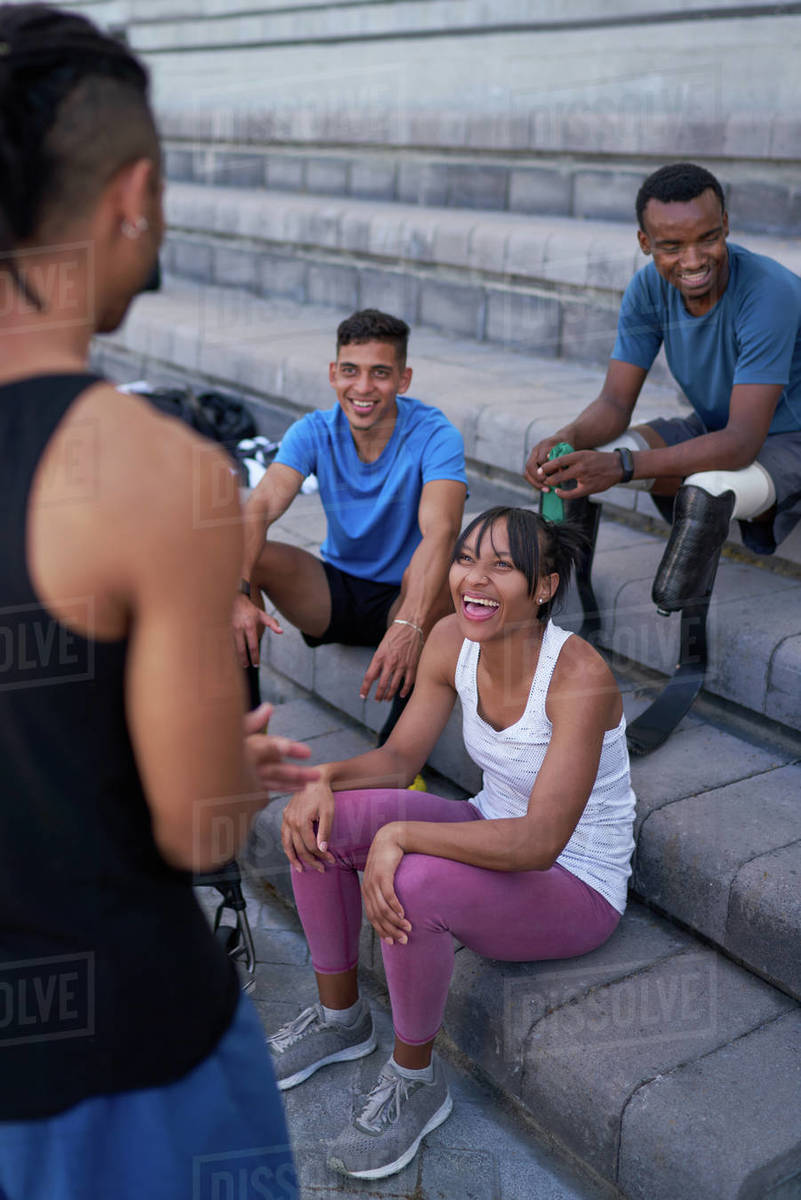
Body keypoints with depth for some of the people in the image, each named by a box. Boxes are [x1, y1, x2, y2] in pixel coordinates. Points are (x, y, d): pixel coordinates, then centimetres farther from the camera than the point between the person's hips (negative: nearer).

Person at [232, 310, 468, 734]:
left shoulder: (435, 436, -19)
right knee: (240, 554, -21)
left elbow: (440, 531, -36)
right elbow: (261, 507, -25)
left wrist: (410, 625, -54)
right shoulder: (313, 432, -9)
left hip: (402, 600, -3)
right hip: (334, 593, 3)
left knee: (433, 576, -37)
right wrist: (236, 593, -45)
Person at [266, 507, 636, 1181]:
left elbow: (539, 842, -33)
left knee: (411, 887, -33)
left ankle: (417, 1081, -4)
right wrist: (325, 778, -19)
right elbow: (399, 758, 1)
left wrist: (399, 834, -36)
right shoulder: (453, 641, -8)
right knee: (319, 818, -11)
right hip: (492, 834, 7)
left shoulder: (580, 677, -29)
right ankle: (340, 1017, 11)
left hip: (576, 889, -7)